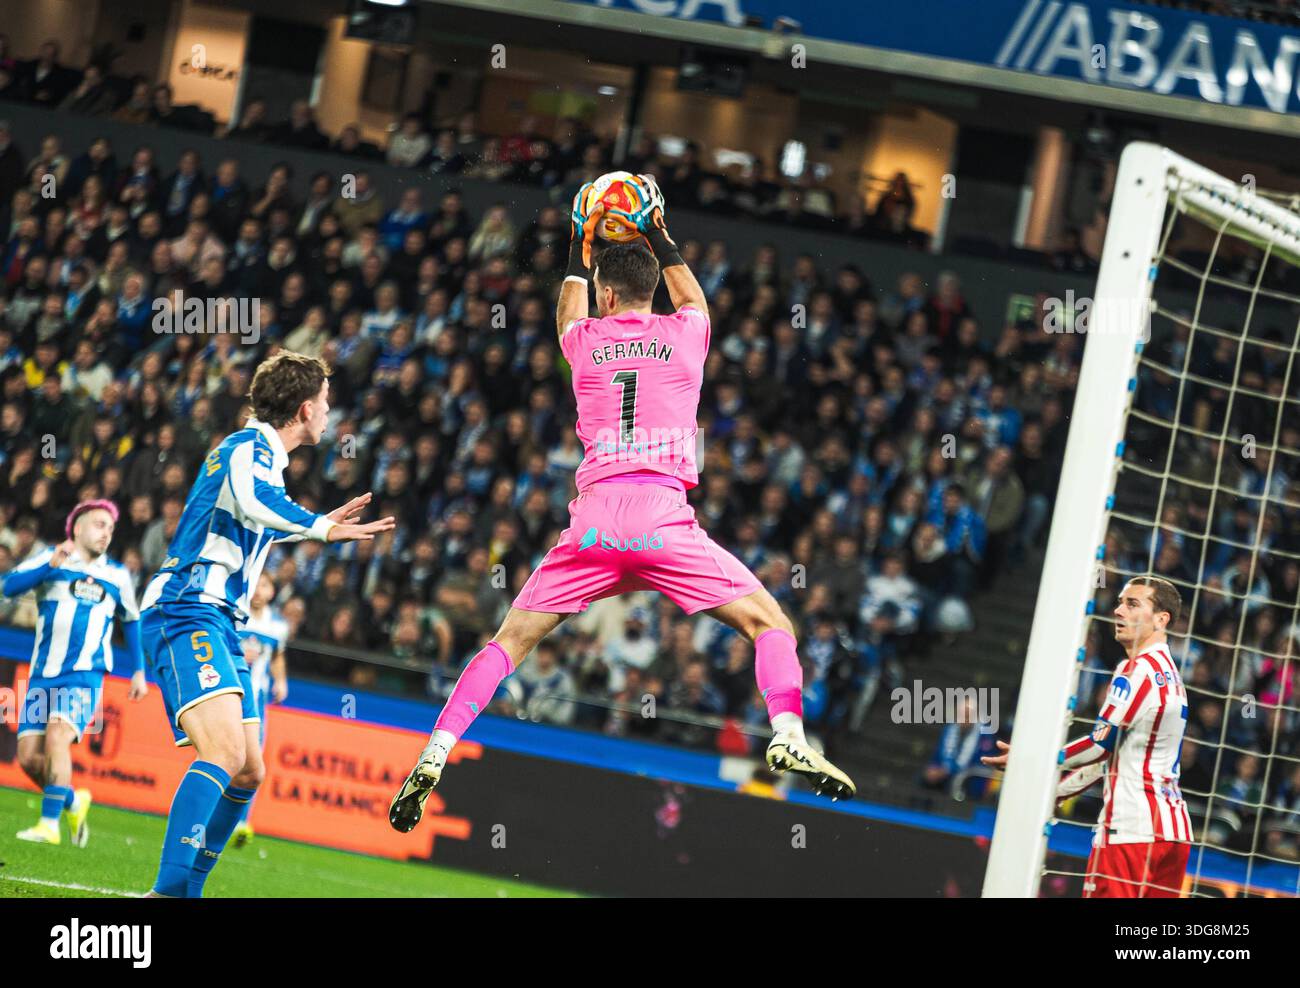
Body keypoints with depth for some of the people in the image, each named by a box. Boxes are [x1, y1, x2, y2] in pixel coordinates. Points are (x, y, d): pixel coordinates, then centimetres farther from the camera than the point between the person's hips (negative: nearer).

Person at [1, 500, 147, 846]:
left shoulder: (117, 575, 11)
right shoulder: (50, 559, 4)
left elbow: (131, 620, 25)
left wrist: (138, 671, 22)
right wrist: (51, 565, -27)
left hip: (84, 676, -1)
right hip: (43, 675, 1)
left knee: (57, 737, -24)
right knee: (28, 756, -4)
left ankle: (49, 823, -22)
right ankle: (72, 803, 22)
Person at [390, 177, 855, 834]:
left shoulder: (584, 341, 14)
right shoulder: (685, 334, 12)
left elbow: (570, 311, 41)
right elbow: (690, 295, 38)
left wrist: (579, 247, 55)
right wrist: (657, 235, 50)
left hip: (593, 520, 2)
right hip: (664, 518, -1)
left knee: (512, 638, 11)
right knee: (770, 623, 5)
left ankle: (435, 754, 1)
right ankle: (788, 738, -18)